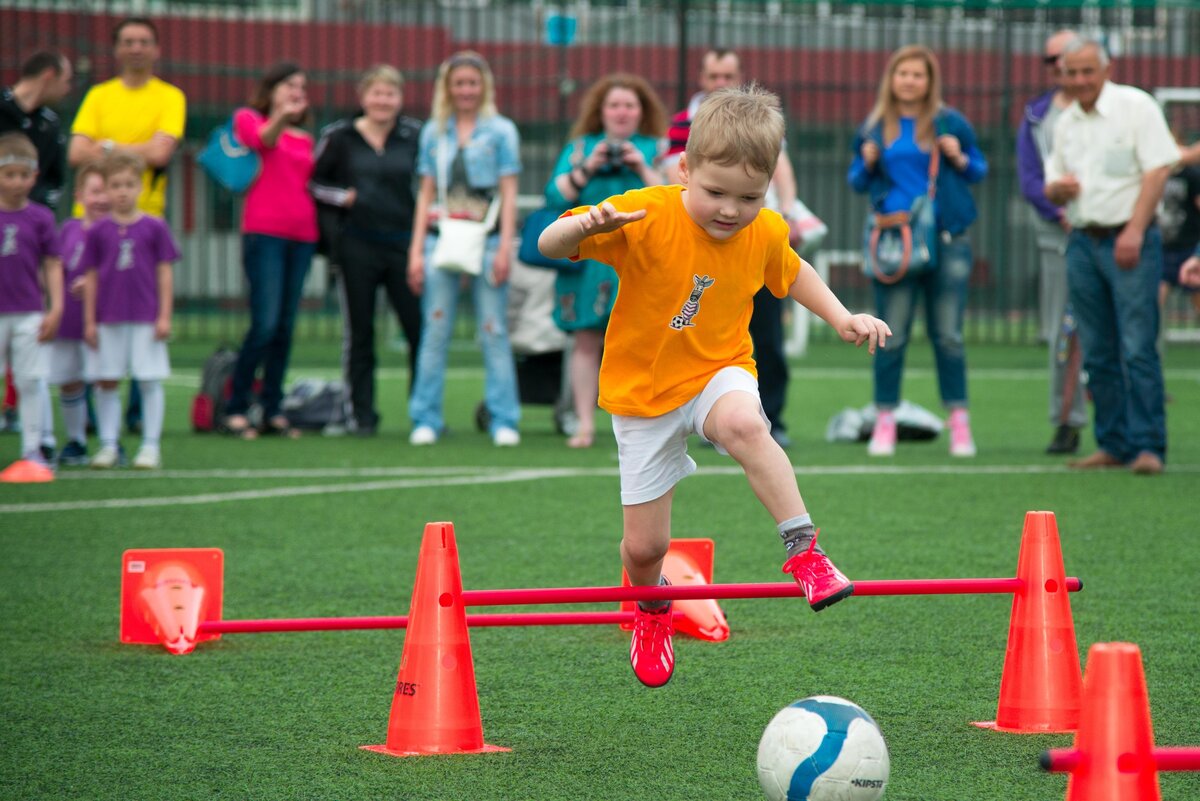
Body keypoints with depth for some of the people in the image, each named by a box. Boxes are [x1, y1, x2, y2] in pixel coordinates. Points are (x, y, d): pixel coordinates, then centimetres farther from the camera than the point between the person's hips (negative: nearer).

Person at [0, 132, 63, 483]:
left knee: (28, 384, 1)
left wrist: (55, 309, -3)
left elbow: (52, 266, 5)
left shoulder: (40, 218, 2)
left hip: (29, 314, 0)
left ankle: (31, 452, 7)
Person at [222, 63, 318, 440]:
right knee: (265, 325, -13)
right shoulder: (246, 118, 4)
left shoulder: (305, 140, 21)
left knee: (285, 328, 5)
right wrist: (281, 116, -38)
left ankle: (273, 410, 10)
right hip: (264, 232, -6)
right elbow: (262, 139, -18)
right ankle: (236, 408, -6)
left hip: (302, 235, 6)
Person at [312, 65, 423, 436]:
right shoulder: (339, 137, 1)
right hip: (357, 245, 0)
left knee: (421, 328, -5)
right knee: (359, 333, 5)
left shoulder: (416, 136, 3)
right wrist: (343, 197, -8)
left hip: (404, 242, 0)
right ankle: (363, 415, 12)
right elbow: (314, 182, 8)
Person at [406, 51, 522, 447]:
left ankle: (503, 421, -1)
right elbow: (426, 193, 14)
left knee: (493, 332, -4)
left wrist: (505, 247, -7)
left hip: (485, 238, -2)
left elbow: (509, 193, 2)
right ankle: (426, 419, 4)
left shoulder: (500, 131, 5)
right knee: (435, 331, 0)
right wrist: (416, 250, 7)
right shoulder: (434, 132, 13)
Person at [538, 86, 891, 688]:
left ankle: (803, 547, -33)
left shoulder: (765, 234, -6)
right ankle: (650, 606, 38)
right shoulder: (645, 216, -19)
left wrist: (841, 317, 6)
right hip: (643, 391, -1)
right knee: (643, 545, 3)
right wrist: (585, 225, -43)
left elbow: (791, 273, 19)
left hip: (718, 373, 1)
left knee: (742, 423, -38)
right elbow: (549, 245, -22)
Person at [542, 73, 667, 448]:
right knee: (587, 340, -3)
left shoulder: (657, 149, 11)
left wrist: (644, 169, -10)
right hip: (589, 259, 1)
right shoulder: (579, 147, 15)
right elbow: (556, 196, 4)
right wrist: (588, 169, -8)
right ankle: (585, 424, 1)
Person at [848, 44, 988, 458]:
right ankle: (885, 421, 6)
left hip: (946, 238, -1)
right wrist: (867, 163, -4)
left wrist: (959, 158, -9)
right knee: (891, 335, 0)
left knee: (948, 335, 0)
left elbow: (979, 170, 11)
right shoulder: (875, 127, 9)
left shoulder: (951, 123, 4)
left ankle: (959, 423, 6)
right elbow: (858, 182, 17)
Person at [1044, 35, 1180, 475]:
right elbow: (1052, 187, 21)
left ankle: (1147, 445, -11)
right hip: (1082, 242, 6)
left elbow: (1157, 170, -10)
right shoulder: (1065, 122, 15)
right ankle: (1113, 444, 12)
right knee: (1097, 353, 6)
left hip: (1129, 241, -6)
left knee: (1138, 348, -11)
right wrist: (1058, 187, -4)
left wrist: (1134, 230, -18)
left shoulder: (1136, 106, -4)